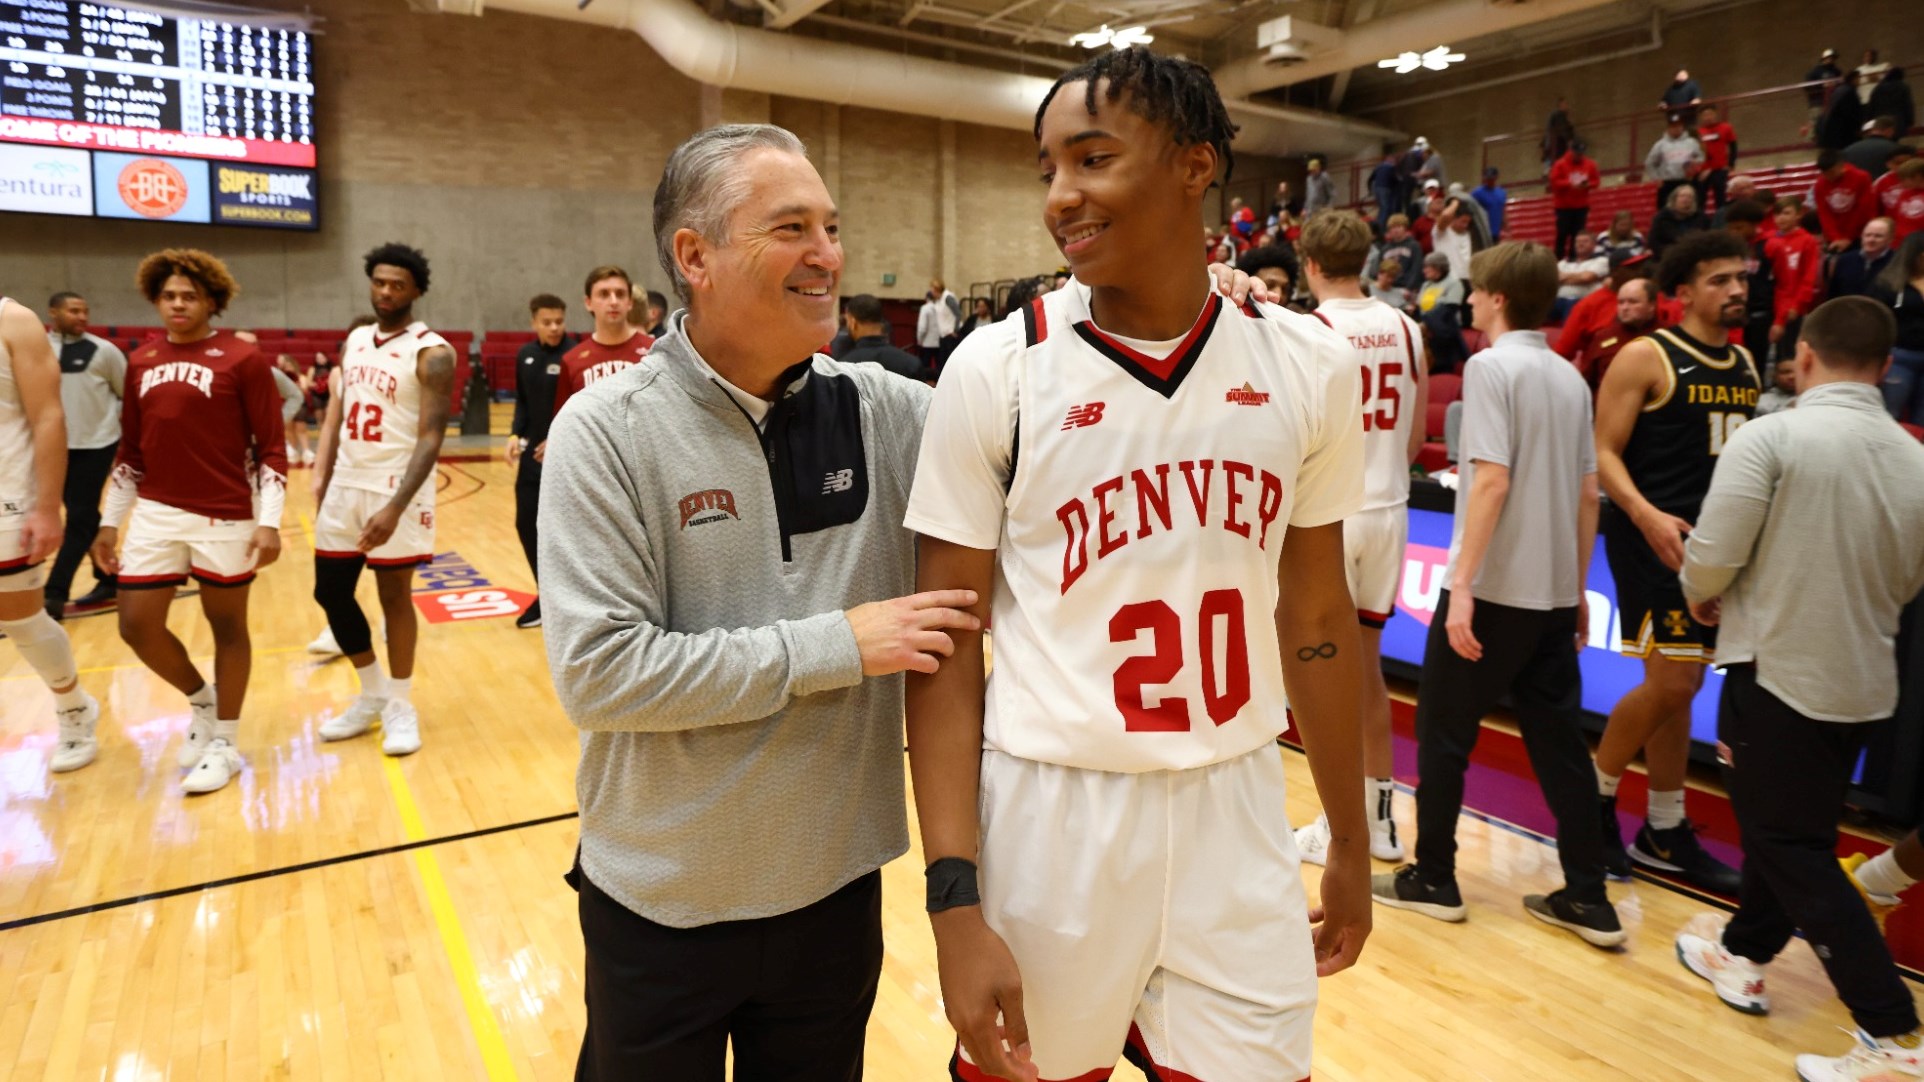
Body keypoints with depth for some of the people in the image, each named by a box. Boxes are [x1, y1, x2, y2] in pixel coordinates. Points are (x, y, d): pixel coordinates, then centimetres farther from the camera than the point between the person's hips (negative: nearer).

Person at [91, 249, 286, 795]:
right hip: (156, 514, 5)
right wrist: (109, 521, 13)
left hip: (226, 516, -5)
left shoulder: (241, 359, -6)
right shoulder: (140, 362, 10)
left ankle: (225, 745, 19)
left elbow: (272, 449, -7)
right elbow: (131, 452, 15)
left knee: (227, 626, 6)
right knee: (137, 627, 4)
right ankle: (203, 700, 31)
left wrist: (269, 521, -14)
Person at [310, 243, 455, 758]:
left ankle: (401, 707, 19)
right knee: (330, 591, 11)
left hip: (395, 487, -7)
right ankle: (371, 696, 29)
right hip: (345, 485, 7)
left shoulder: (432, 353, -12)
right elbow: (336, 411, 16)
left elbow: (431, 438, -18)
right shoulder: (354, 341, 11)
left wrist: (395, 506, -26)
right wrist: (321, 475, 6)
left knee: (395, 595, 2)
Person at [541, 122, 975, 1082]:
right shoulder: (609, 430, -15)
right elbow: (597, 672, -20)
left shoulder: (881, 411, -5)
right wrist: (833, 645, -22)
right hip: (661, 909, -2)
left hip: (835, 890, 3)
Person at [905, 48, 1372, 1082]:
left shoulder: (1308, 365, -1)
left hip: (1238, 812, 3)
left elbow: (1316, 618, 8)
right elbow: (948, 649, -6)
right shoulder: (997, 370, -9)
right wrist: (955, 899, -12)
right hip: (1050, 813, -2)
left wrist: (1350, 843, 14)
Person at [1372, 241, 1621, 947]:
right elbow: (1588, 492, 13)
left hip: (1493, 589, -7)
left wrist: (1462, 584, -20)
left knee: (1442, 733, 6)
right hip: (1555, 592, 7)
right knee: (1559, 741, 12)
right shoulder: (1570, 377, 12)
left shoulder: (1491, 365, -10)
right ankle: (1588, 899, 18)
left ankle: (1432, 880, 16)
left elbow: (1492, 479, -19)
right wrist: (1578, 587, 20)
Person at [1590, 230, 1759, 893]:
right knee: (1670, 681, -11)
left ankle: (1665, 833, 21)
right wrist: (1646, 514, -27)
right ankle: (1595, 800, 10)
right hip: (1654, 536, -7)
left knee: (1682, 687, 11)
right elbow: (1603, 452, -13)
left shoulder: (1746, 364, 14)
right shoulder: (1647, 358, -8)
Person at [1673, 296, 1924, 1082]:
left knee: (1793, 849, 3)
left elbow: (1711, 558, -18)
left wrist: (1703, 600, 4)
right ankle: (1742, 954, 39)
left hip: (1779, 671, -7)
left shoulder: (1771, 437, -16)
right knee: (1789, 823, 22)